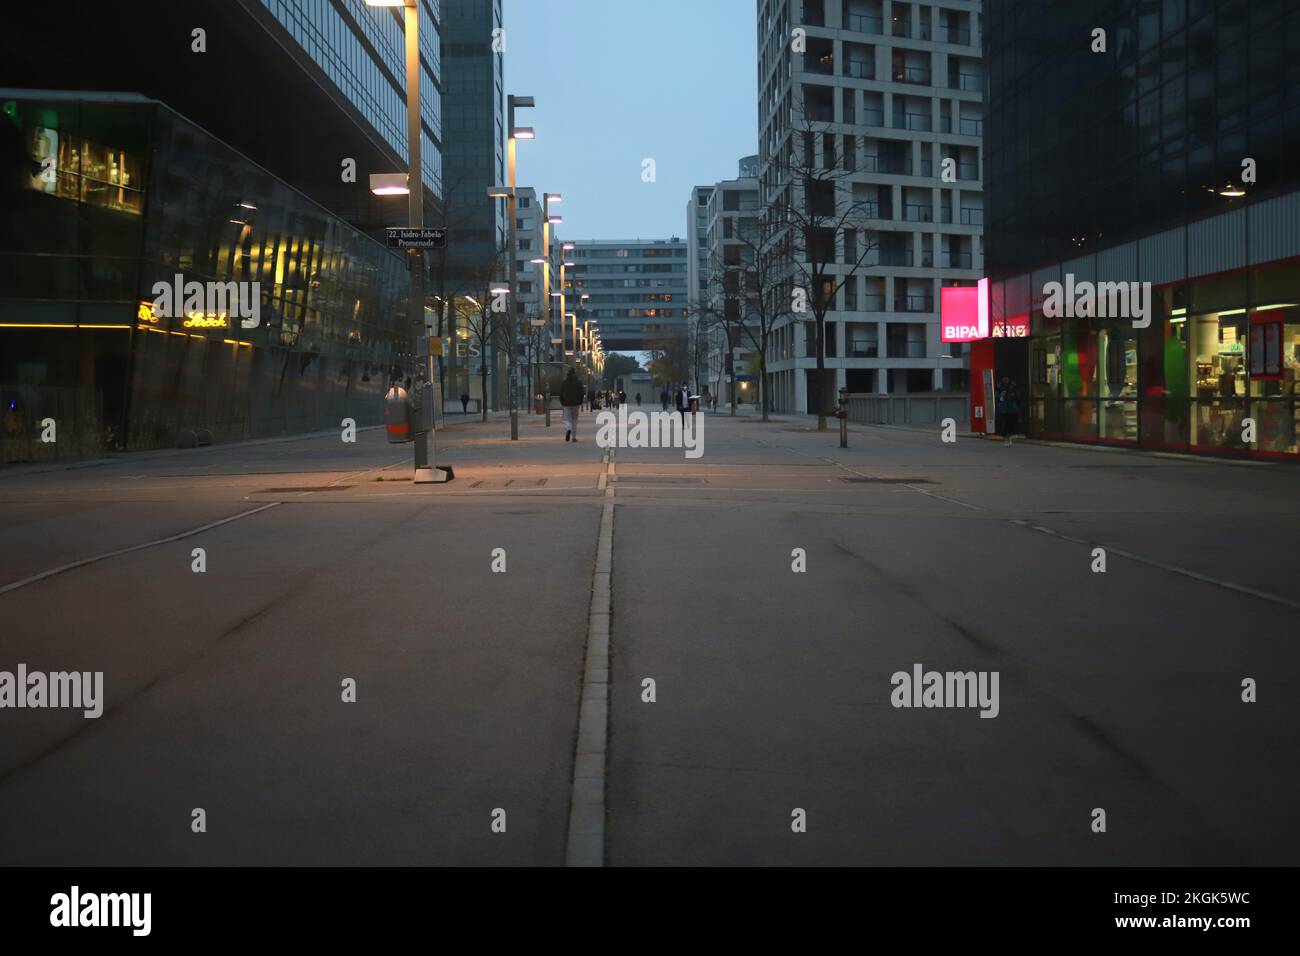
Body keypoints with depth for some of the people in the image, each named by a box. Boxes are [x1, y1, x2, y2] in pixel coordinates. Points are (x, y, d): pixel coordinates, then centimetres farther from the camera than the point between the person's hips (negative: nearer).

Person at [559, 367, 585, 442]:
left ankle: (568, 429, -31)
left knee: (567, 419, 2)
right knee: (575, 419, 10)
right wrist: (581, 403, 8)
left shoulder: (563, 383, 2)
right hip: (576, 403, 0)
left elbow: (561, 394, 2)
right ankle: (574, 437, 9)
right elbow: (581, 393, -1)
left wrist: (562, 402, 10)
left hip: (567, 403, 0)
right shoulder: (578, 383, -1)